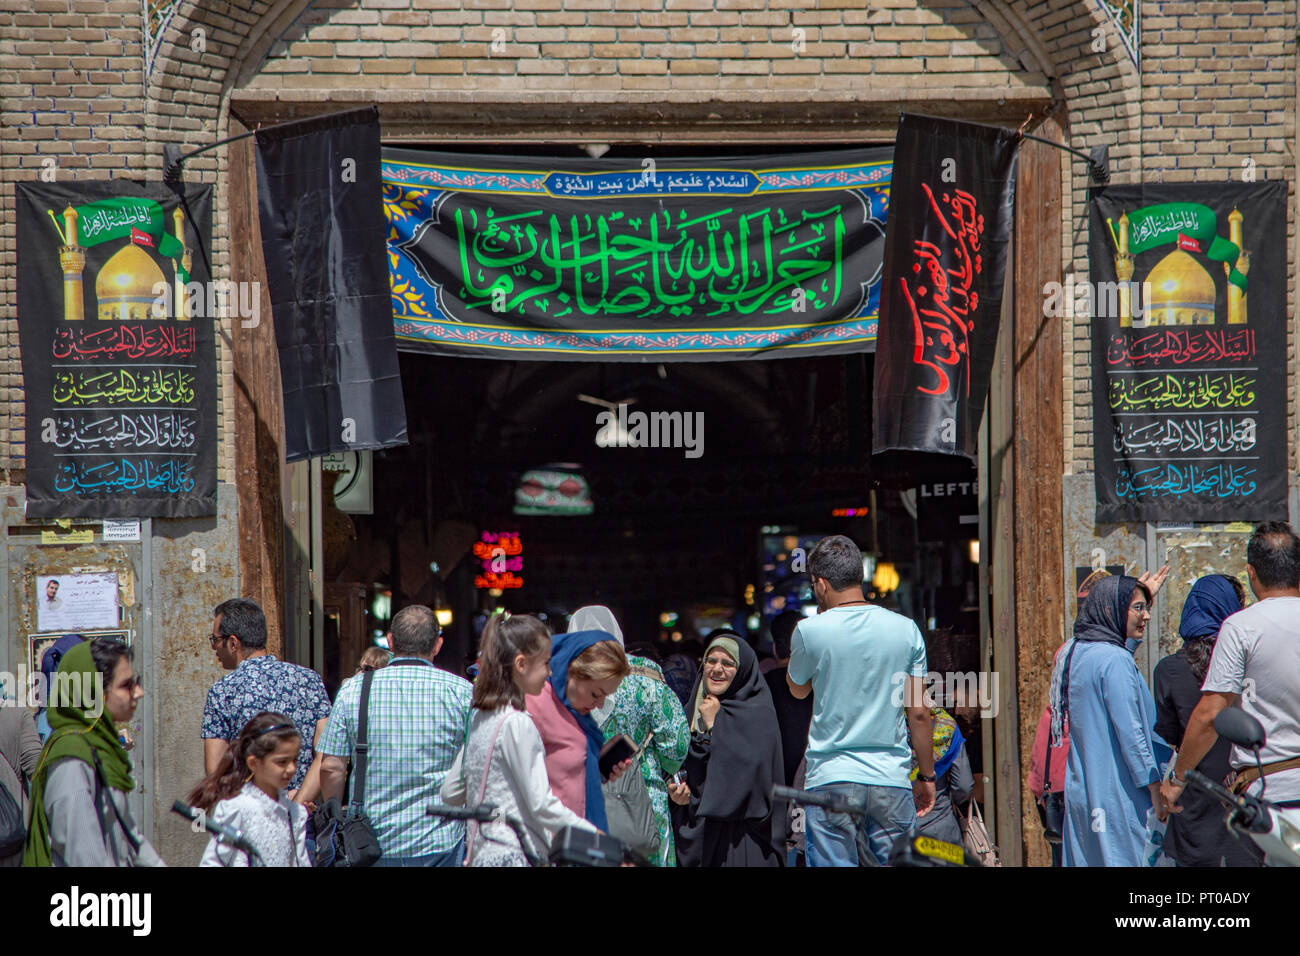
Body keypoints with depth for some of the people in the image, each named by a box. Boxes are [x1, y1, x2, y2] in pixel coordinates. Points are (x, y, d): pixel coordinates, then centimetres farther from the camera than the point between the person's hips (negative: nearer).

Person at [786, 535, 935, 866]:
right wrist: (926, 775, 14)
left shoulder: (810, 630, -6)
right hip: (892, 777, 2)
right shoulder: (905, 629, 0)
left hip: (830, 778, -2)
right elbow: (919, 713, 3)